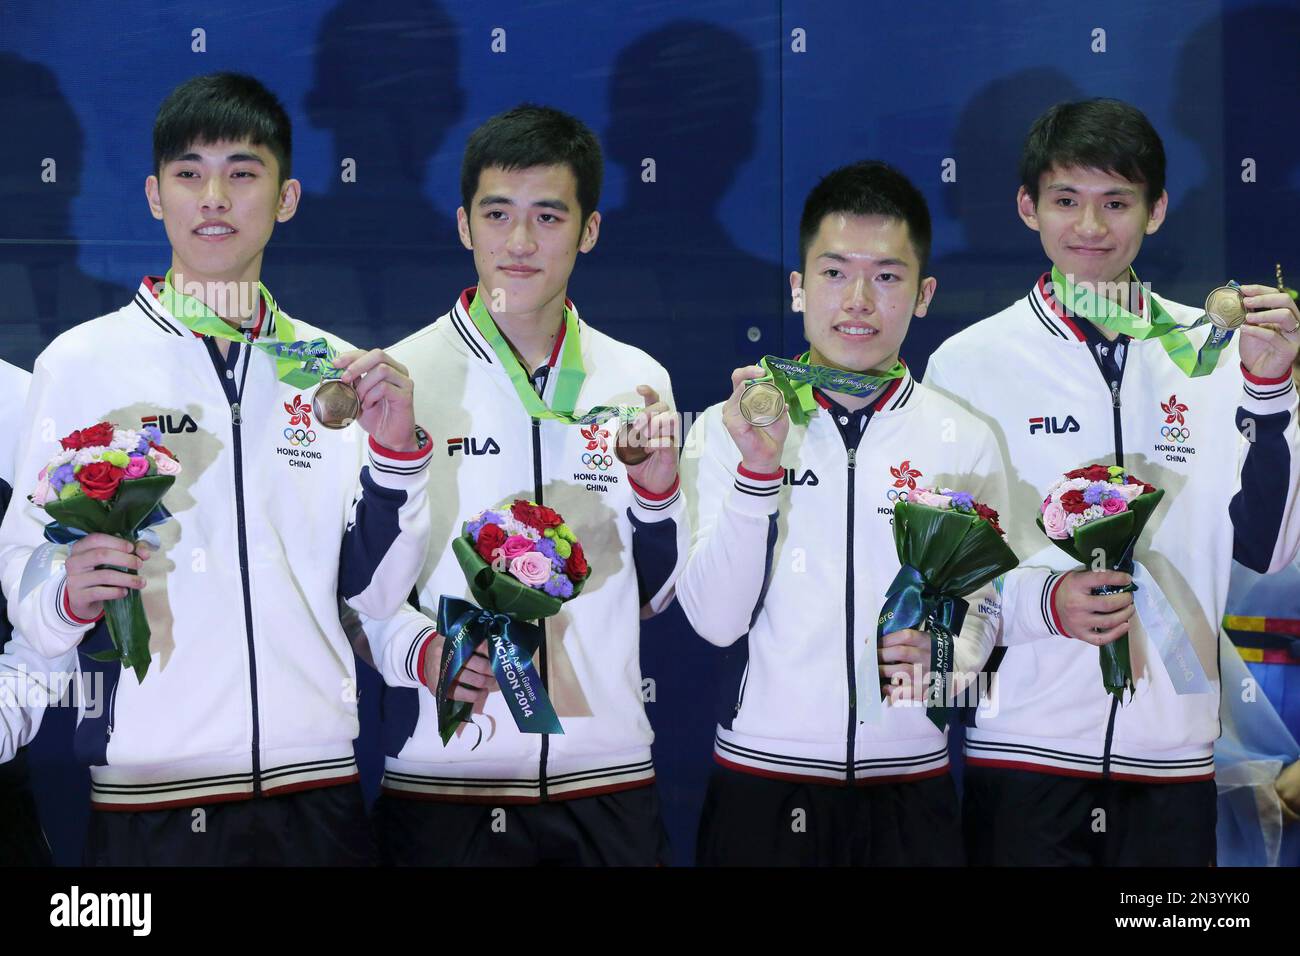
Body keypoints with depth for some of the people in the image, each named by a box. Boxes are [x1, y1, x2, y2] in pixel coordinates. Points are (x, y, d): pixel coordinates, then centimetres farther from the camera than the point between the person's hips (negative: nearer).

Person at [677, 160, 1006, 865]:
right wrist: (758, 469, -18)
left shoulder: (964, 442, 3)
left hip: (909, 783, 1)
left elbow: (983, 607, 8)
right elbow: (715, 620, -9)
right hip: (763, 775, -1)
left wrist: (944, 657, -13)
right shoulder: (728, 429, -2)